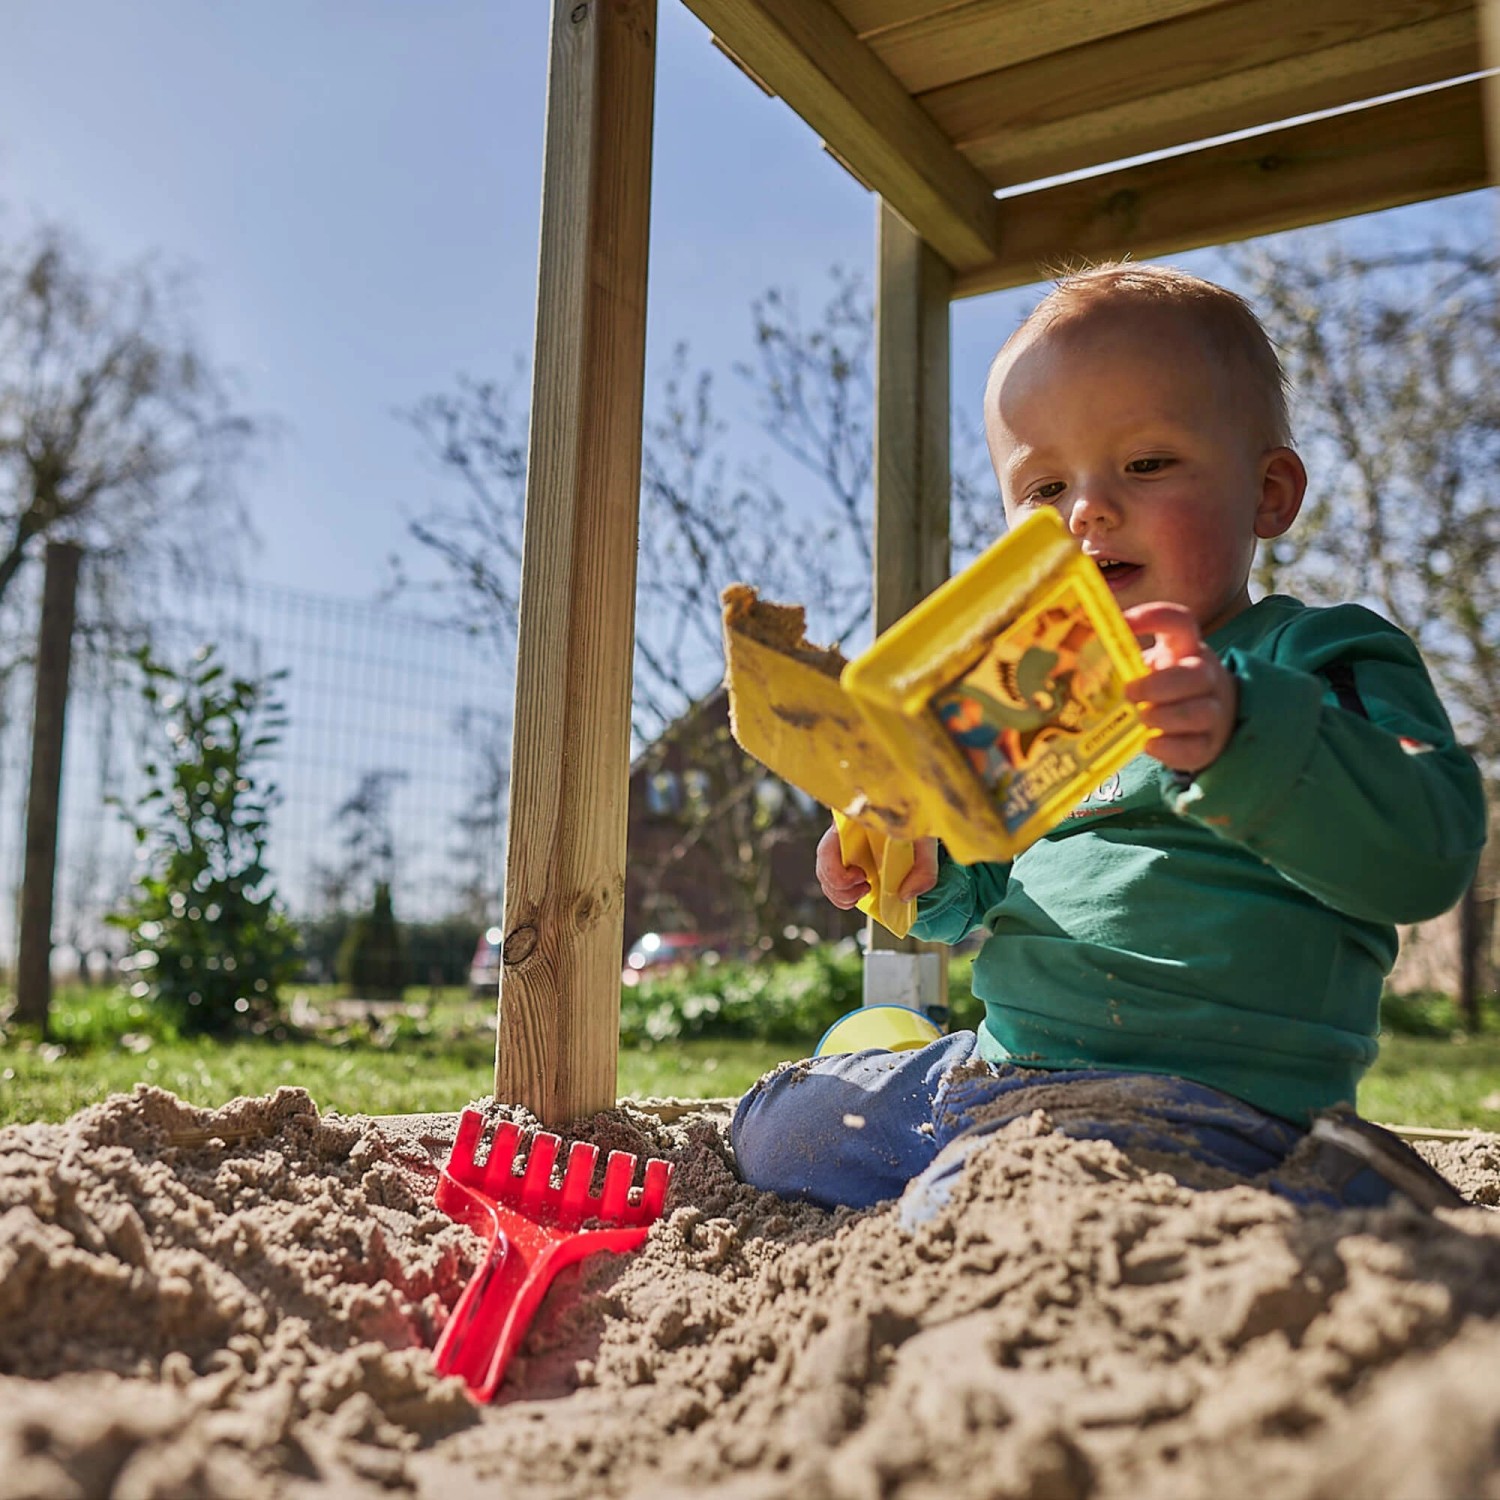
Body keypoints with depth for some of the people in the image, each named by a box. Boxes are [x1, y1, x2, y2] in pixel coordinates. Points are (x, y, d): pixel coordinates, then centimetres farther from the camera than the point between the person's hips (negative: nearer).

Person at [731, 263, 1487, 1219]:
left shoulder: (1315, 657, -6)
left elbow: (1426, 853, -24)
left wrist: (1243, 737, -40)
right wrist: (935, 872, 5)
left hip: (1202, 1091, -7)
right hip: (1000, 1065, 8)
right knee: (775, 1128, 15)